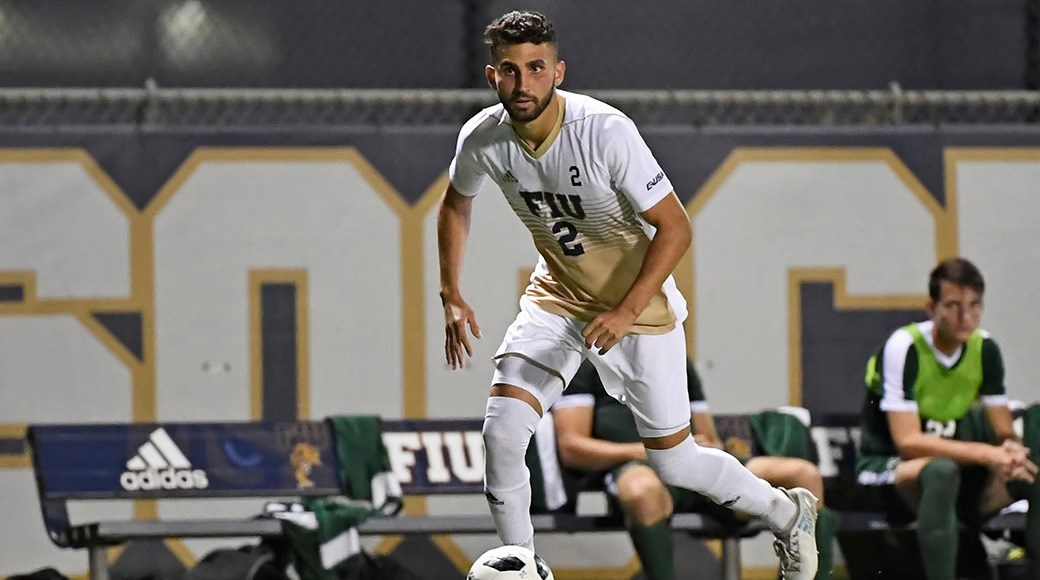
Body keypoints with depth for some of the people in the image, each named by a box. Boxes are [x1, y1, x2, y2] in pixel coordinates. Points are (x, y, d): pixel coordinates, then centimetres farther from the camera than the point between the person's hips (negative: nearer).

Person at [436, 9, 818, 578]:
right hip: (556, 296, 4)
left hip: (640, 302, -4)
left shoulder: (604, 131, -30)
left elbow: (675, 227, -24)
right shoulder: (482, 137, -15)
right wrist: (451, 296, 2)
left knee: (674, 463, 5)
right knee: (501, 430, -16)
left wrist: (628, 311, -32)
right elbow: (455, 204, 9)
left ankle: (788, 513, 32)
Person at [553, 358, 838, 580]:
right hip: (636, 467, -5)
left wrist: (709, 447, 2)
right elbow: (571, 448, 2)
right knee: (644, 490, -44)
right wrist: (649, 449, -10)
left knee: (803, 475, -19)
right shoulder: (585, 363, 14)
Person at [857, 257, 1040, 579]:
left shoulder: (984, 348, -2)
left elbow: (1004, 431, 1)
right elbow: (907, 441, -26)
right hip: (888, 468, -6)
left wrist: (1011, 452, -26)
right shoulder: (904, 347, -20)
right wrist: (986, 454, -35)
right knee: (941, 470, -41)